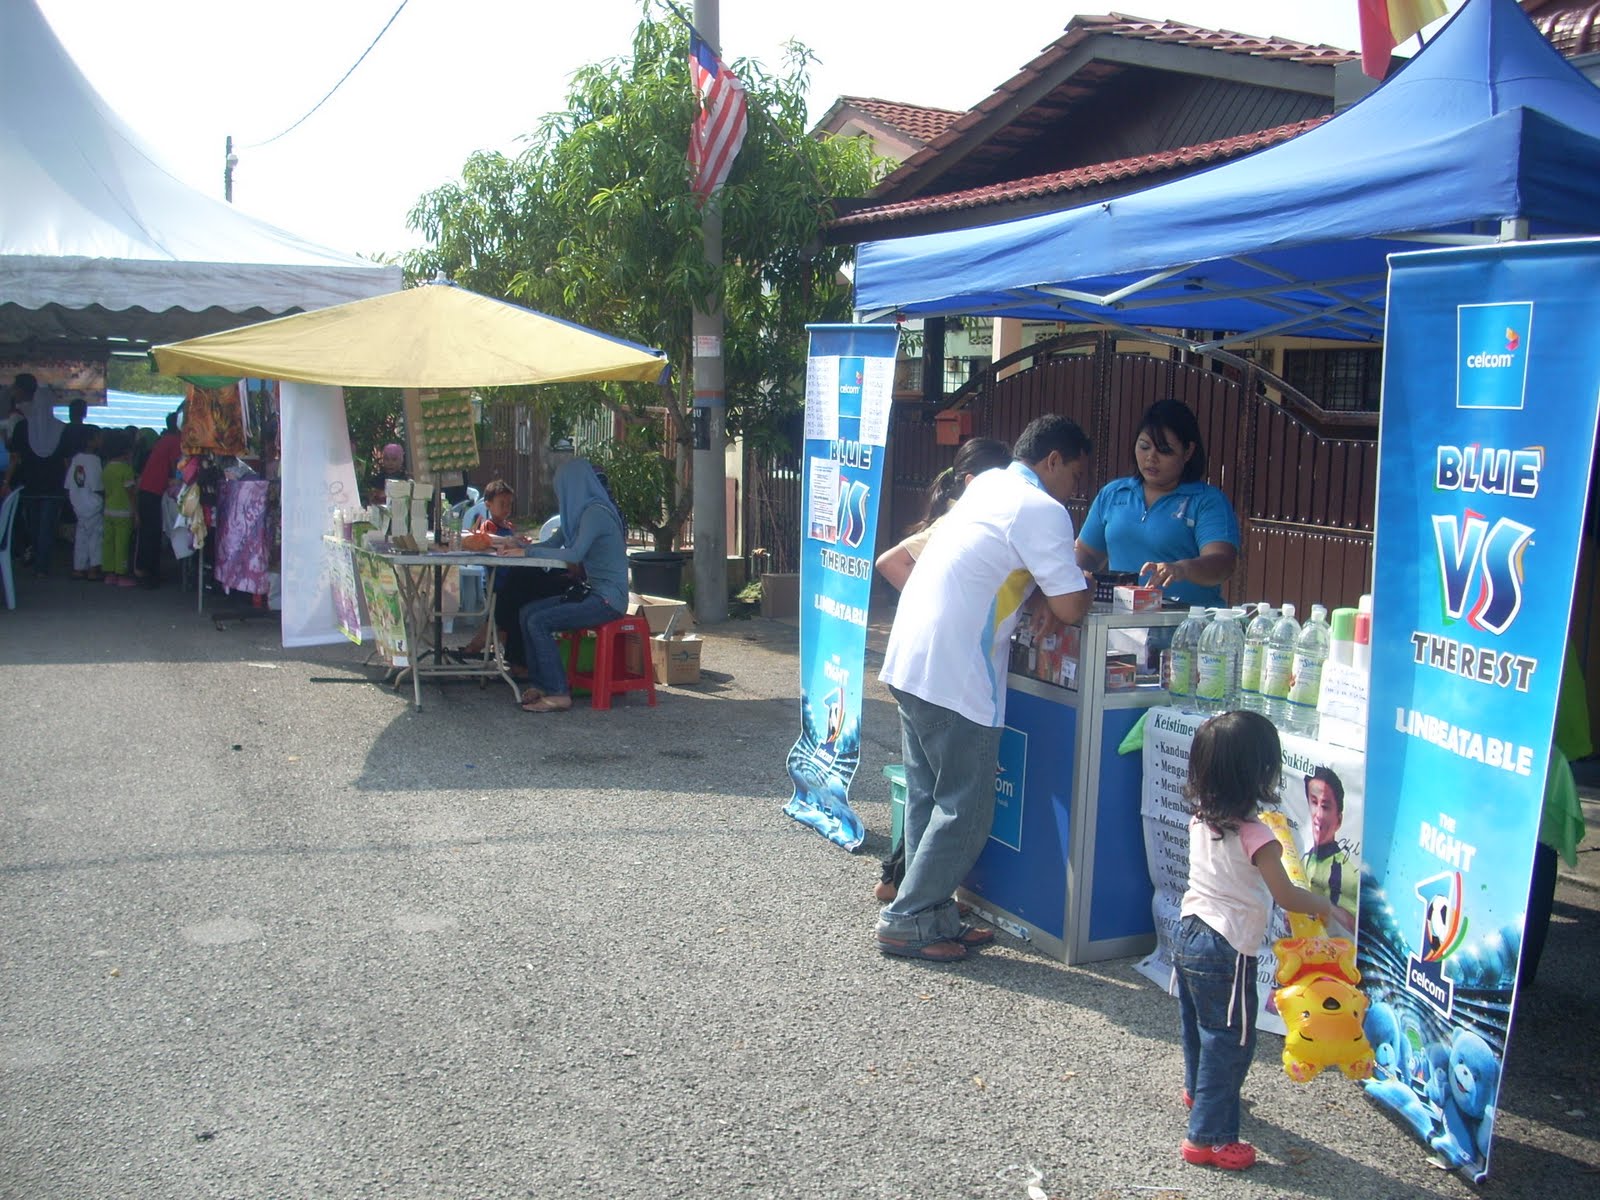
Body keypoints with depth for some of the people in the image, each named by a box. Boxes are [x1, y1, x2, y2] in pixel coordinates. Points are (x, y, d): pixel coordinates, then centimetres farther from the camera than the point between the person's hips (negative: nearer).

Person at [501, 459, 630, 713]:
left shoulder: (595, 513, -15)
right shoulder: (581, 512, 15)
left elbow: (574, 555, -25)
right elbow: (553, 544, 24)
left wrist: (528, 552, -16)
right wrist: (519, 547, 9)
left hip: (607, 599, -10)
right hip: (590, 592, 10)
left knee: (539, 622, -19)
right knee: (527, 612, 3)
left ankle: (558, 694, -13)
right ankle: (540, 685, 6)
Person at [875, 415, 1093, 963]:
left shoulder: (988, 485, 15)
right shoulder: (1040, 511, -11)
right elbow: (1070, 606, -14)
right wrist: (1082, 585, 9)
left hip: (910, 660, 9)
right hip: (955, 676, -9)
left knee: (929, 799, 15)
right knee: (965, 809, 1)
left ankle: (933, 915, 24)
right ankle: (907, 920, 6)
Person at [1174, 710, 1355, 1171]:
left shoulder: (1200, 818, -2)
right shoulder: (1254, 835, -24)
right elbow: (1286, 896, -14)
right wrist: (1329, 908, 3)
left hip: (1188, 934, 8)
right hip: (1226, 951, -8)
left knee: (1198, 1026, 27)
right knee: (1230, 1042, 3)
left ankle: (1198, 1090, 50)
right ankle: (1208, 1137, 9)